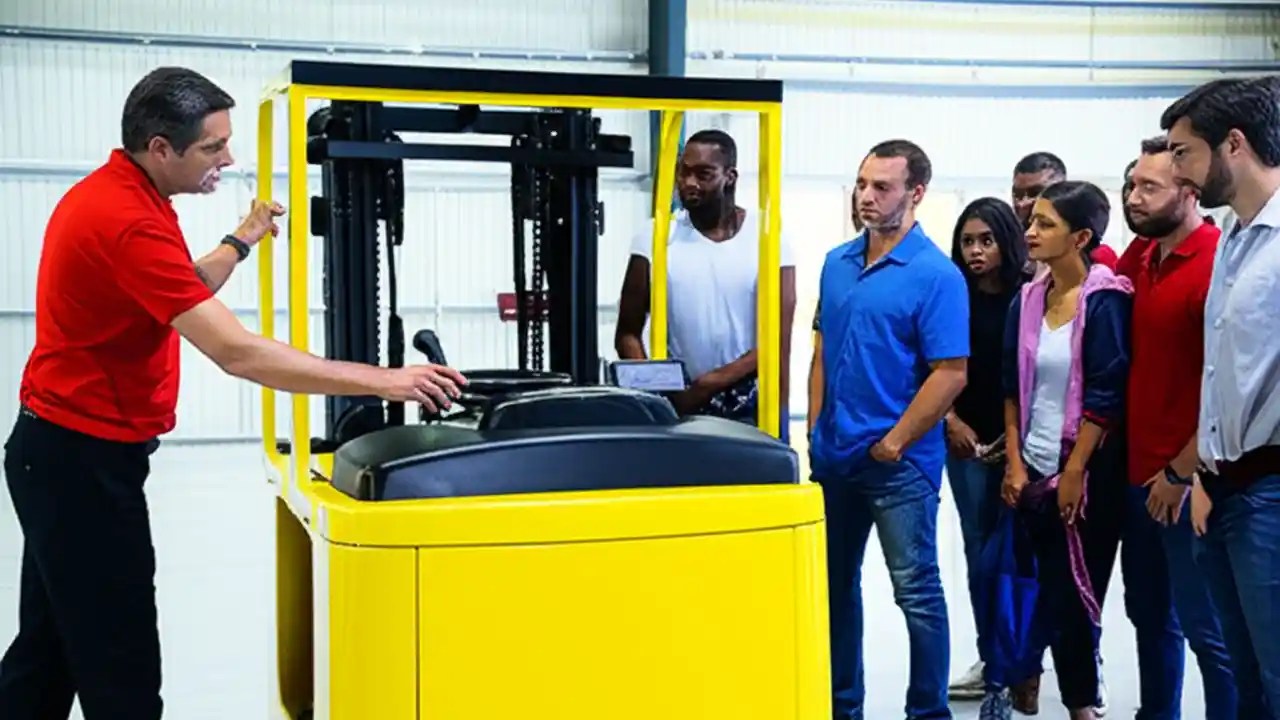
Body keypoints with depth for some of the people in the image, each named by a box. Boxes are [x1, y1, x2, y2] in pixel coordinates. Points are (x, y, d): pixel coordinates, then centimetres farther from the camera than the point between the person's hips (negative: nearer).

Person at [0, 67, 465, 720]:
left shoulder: (109, 194, 8)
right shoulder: (128, 221, -25)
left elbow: (179, 297, 24)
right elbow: (237, 353, -30)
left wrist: (241, 242, 20)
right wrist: (383, 382, -27)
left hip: (63, 450, 10)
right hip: (86, 462, -10)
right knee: (120, 667, -3)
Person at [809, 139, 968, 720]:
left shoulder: (936, 275, -12)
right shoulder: (837, 263, 8)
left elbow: (950, 374, -15)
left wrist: (893, 443, -14)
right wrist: (818, 430, 7)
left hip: (900, 461, -7)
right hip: (834, 455, 7)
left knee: (916, 592, 2)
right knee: (834, 583, 15)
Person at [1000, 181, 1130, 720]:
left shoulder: (1105, 299, -11)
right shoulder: (1027, 300, 6)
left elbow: (1105, 395, -14)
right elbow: (1013, 389, 9)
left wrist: (1073, 473, -14)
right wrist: (1015, 464, 4)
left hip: (1087, 471, -5)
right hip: (1034, 469, 5)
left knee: (1074, 594, -1)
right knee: (1052, 592, 10)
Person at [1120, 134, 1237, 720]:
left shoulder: (1218, 265, -15)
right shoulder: (1142, 259, 9)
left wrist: (1182, 472, -15)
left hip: (1188, 482, -8)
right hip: (1139, 474, 8)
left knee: (1207, 629, 0)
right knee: (1148, 613, 18)